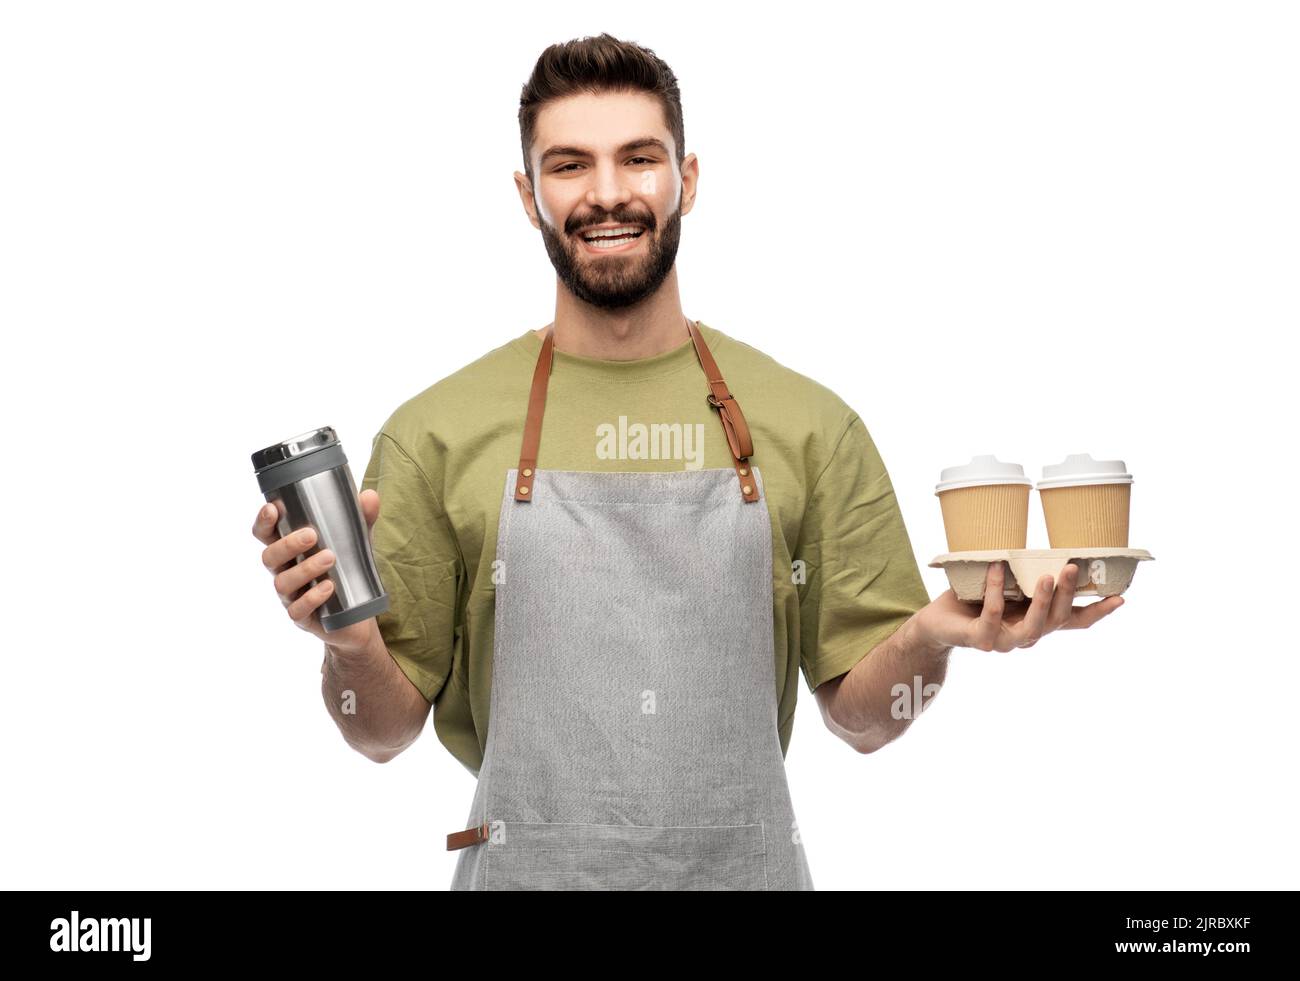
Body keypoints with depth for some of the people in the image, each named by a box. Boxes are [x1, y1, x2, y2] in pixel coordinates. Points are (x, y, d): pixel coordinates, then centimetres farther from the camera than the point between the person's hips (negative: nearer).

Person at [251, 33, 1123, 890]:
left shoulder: (811, 425, -2)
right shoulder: (436, 434, -4)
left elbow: (860, 715, 2)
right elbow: (386, 731, 0)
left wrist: (930, 636, -16)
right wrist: (351, 643, -19)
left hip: (748, 866, 1)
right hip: (525, 870, 0)